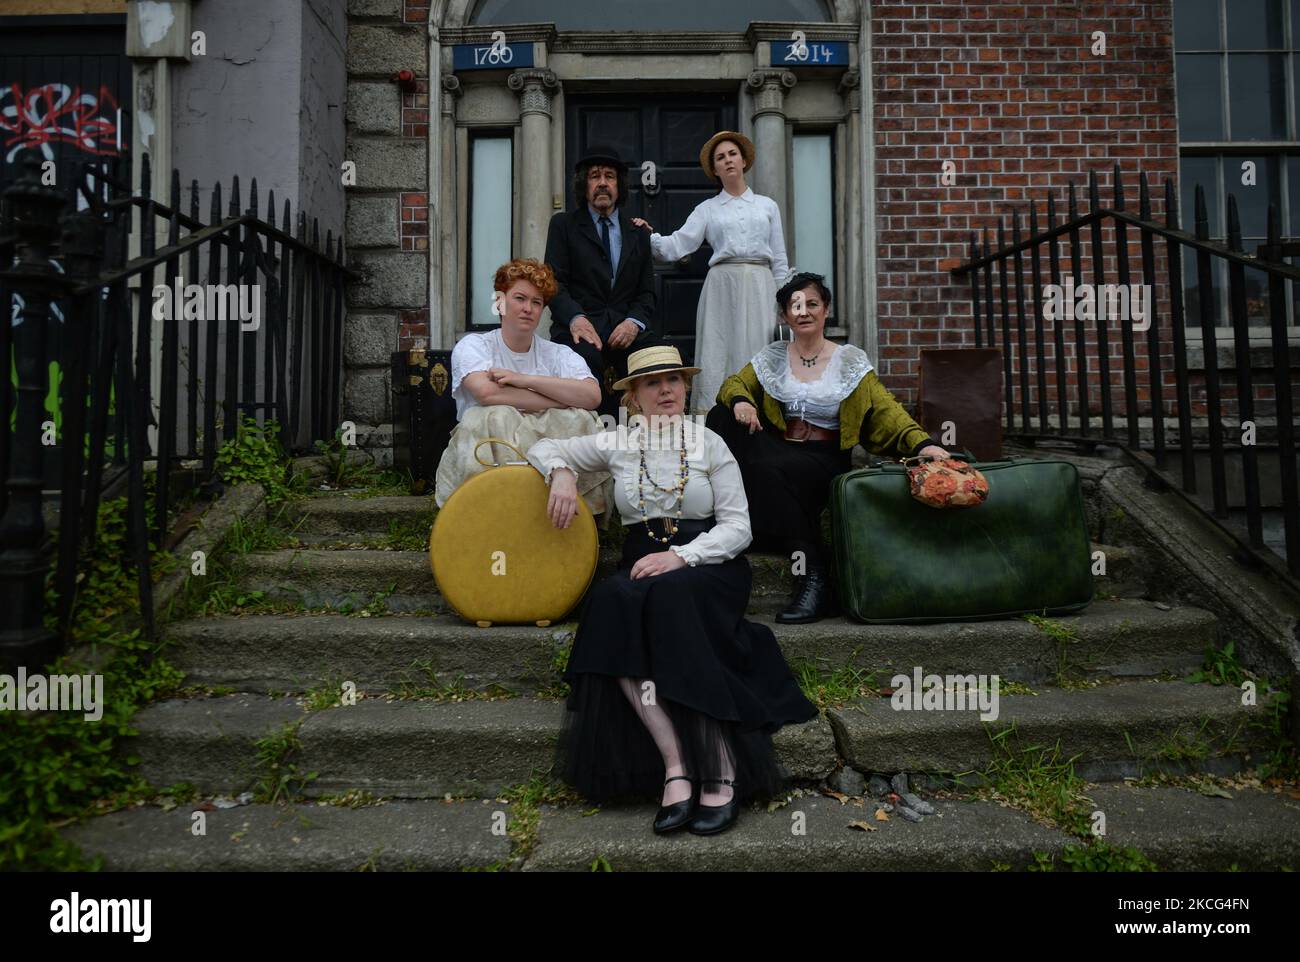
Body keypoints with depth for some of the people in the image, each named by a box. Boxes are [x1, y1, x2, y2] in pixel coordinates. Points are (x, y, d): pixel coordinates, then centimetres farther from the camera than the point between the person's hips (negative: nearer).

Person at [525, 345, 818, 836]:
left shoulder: (710, 444, 6)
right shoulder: (617, 445, 12)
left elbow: (738, 526, 1)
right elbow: (543, 448, 22)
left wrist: (681, 555, -16)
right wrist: (562, 473, -2)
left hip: (708, 566, -2)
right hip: (642, 565, 2)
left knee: (670, 596, -37)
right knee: (615, 600, -34)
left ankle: (722, 771, -33)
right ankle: (676, 765, -35)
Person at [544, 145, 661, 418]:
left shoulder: (637, 233, 21)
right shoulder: (563, 224, 13)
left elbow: (647, 292, 16)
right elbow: (554, 282, 1)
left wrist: (634, 321, -8)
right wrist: (575, 318, -19)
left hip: (625, 328, 3)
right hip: (580, 326, -2)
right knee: (587, 356, -37)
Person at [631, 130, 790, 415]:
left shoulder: (768, 206, 14)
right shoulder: (707, 209, 12)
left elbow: (780, 260, 12)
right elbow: (678, 246, -1)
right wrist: (648, 235, -18)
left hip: (760, 287, 1)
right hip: (722, 287, -1)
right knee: (717, 358, -5)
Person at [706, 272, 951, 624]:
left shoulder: (849, 360, 5)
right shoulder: (772, 357, 14)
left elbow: (885, 410, -4)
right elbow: (734, 383, 7)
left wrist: (922, 442, -22)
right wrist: (740, 401, -20)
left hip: (825, 459, -3)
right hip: (778, 450, 3)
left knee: (769, 468, -37)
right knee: (722, 415, -21)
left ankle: (814, 577, -32)